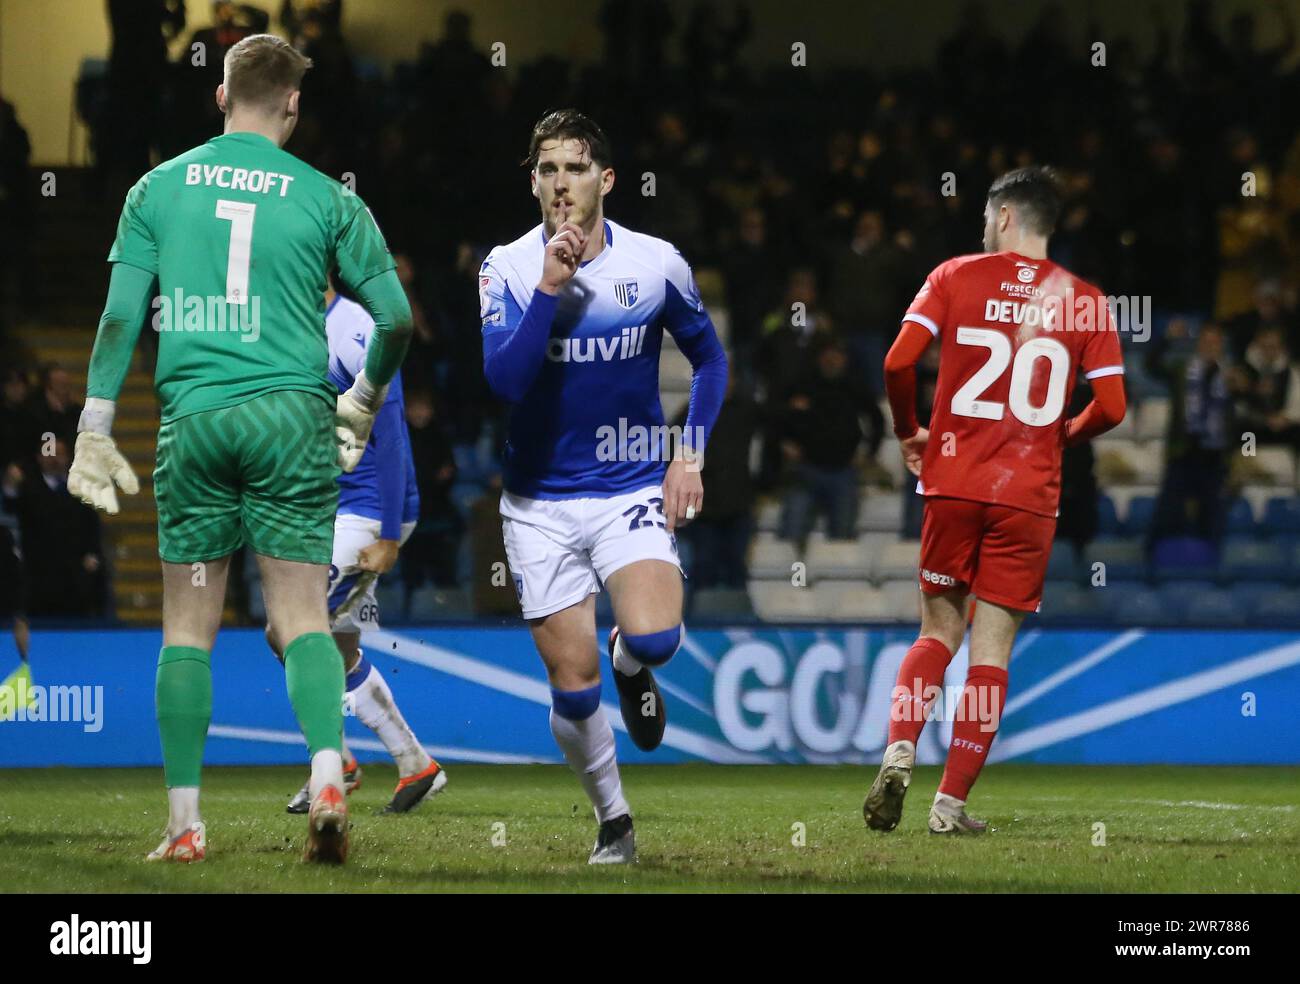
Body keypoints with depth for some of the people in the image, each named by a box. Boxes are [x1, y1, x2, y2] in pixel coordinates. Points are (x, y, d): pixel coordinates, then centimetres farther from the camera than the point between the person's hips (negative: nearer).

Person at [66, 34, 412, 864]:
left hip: (193, 420, 1)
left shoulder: (159, 189, 7)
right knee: (303, 619, 0)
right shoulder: (327, 199, 3)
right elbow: (396, 319, 4)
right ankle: (328, 778, -22)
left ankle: (185, 823, 6)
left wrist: (95, 430, 5)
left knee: (188, 629, 8)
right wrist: (364, 401, 22)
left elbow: (121, 314, 3)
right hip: (292, 419, -1)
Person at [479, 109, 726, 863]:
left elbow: (710, 357, 11)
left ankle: (630, 664, 13)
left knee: (655, 638, -25)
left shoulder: (656, 264, -4)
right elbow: (503, 379, -20)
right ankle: (614, 822, 22)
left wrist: (691, 455, 1)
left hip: (633, 486, 0)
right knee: (572, 685, -1)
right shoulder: (508, 269, -6)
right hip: (541, 502, 0)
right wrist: (550, 287, -26)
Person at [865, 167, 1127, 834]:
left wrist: (909, 434, 9)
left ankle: (898, 753, -8)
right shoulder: (1084, 299, 3)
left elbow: (898, 362, -8)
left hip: (953, 482, 0)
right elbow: (1110, 407, -1)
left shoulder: (956, 277, 1)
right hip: (1029, 496, 0)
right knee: (992, 649, 4)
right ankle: (952, 803, 2)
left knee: (938, 632, 15)